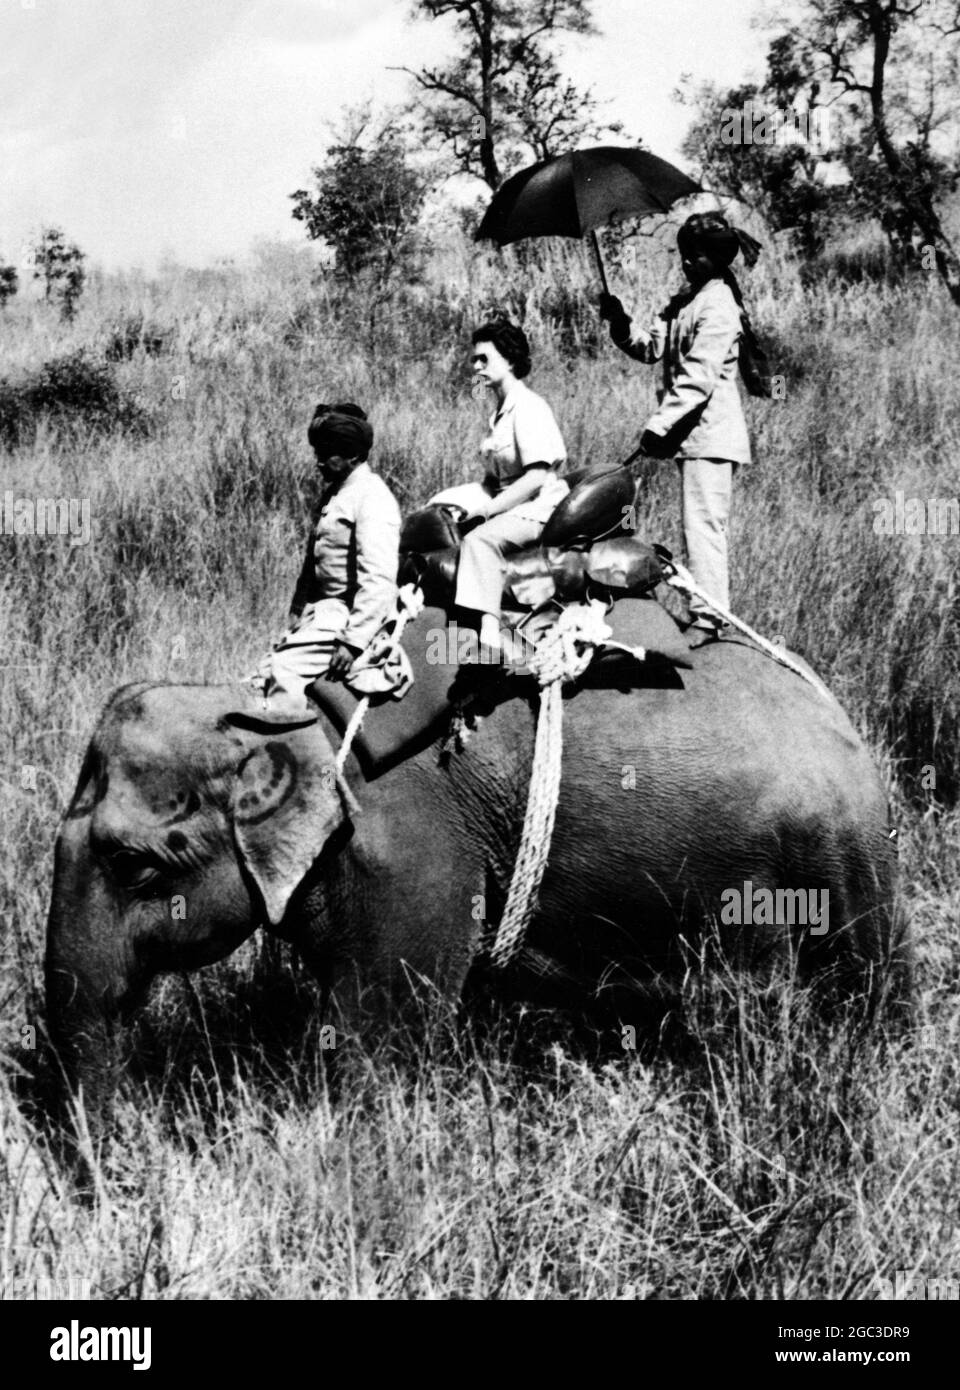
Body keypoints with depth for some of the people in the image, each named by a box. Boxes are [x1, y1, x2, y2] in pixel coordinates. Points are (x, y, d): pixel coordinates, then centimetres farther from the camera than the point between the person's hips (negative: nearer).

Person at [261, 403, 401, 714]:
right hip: (322, 610, 9)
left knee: (286, 669, -21)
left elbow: (378, 580, -21)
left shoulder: (372, 498, -13)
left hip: (348, 615, -9)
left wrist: (353, 641, -26)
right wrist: (295, 618, 19)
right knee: (271, 671, 0)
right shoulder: (333, 493, 17)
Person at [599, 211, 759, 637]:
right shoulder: (686, 300, 14)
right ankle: (708, 611, 19)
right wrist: (620, 325, -6)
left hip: (710, 432, -10)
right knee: (701, 525, 13)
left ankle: (707, 618, -9)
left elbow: (698, 378, -21)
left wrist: (659, 425, -23)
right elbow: (651, 348, 12)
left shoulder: (718, 305, -15)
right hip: (694, 431, 10)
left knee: (702, 523, -10)